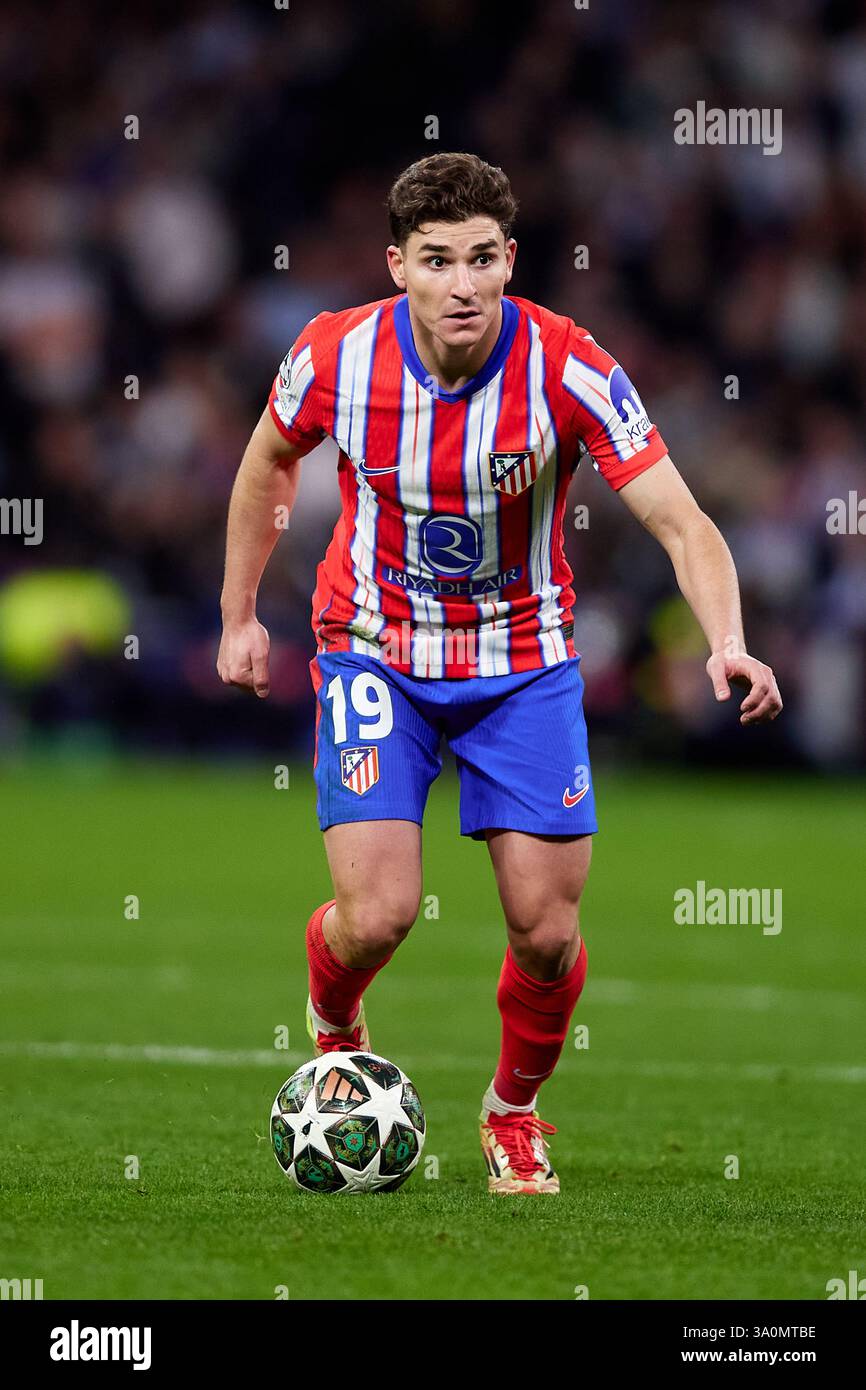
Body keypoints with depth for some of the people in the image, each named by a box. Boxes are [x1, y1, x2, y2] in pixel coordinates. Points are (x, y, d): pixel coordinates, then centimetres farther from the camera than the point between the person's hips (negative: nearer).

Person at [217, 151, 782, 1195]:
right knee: (379, 912, -15)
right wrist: (239, 617, 10)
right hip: (376, 652, 0)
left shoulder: (567, 368, -21)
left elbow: (681, 523, -23)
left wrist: (726, 643, -40)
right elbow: (269, 462, 6)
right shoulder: (337, 357, -17)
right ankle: (333, 1033, 22)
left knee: (547, 931, -4)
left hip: (524, 659, 0)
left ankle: (513, 1113, 27)